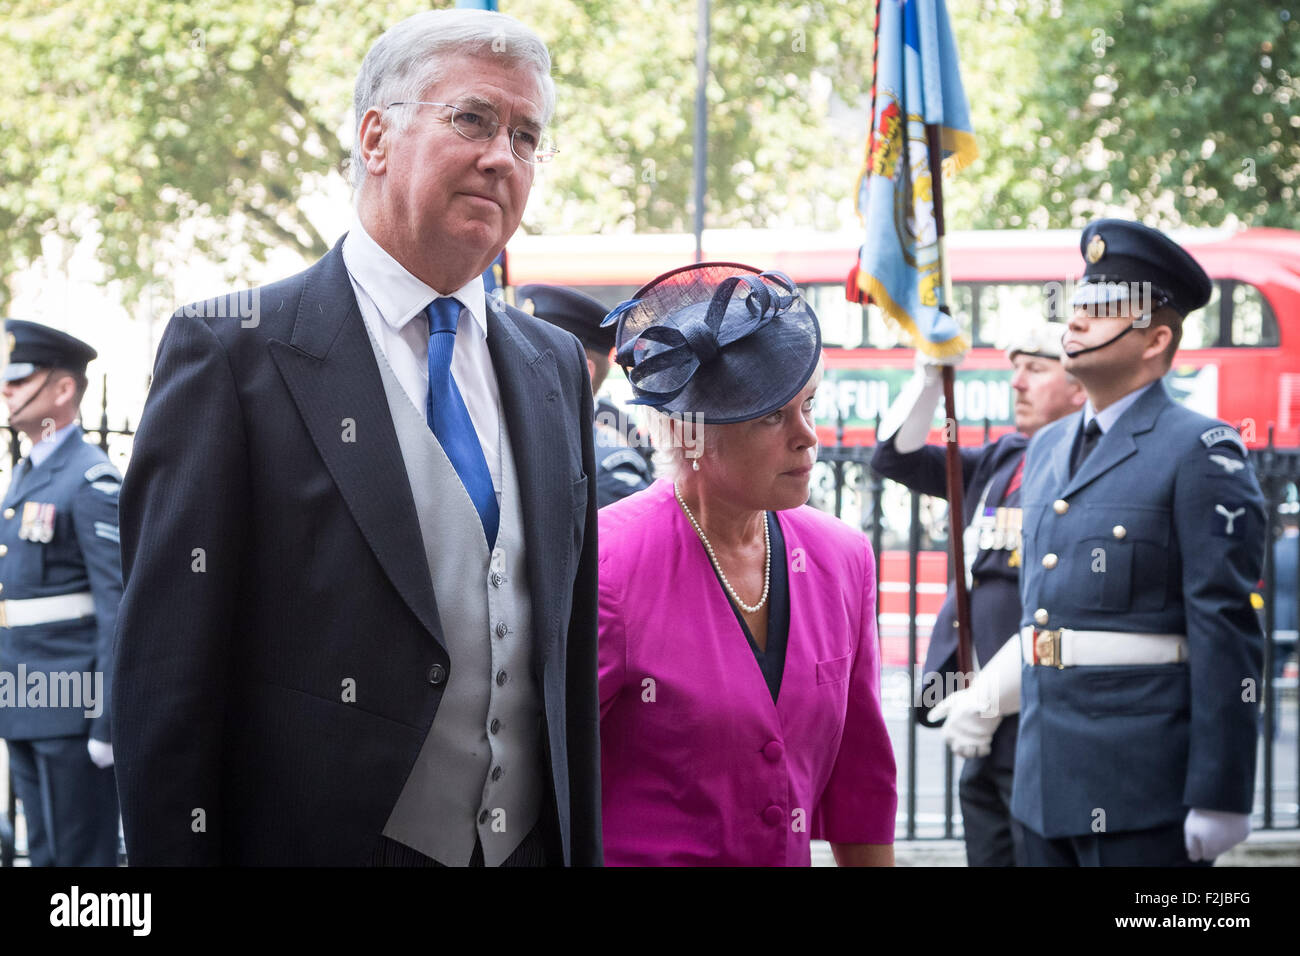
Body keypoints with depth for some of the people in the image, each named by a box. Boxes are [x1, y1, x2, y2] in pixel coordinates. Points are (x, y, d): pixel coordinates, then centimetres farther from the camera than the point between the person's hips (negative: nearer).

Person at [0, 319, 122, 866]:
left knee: (82, 854, -3)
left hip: (73, 704, -9)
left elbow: (118, 604, -16)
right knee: (44, 855, 13)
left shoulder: (91, 479, -12)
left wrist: (108, 723, -20)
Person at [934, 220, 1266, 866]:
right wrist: (990, 692, 13)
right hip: (1044, 784, 7)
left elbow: (1227, 634, -12)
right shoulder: (1047, 448, 17)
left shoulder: (1200, 452, -8)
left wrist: (1218, 797, -16)